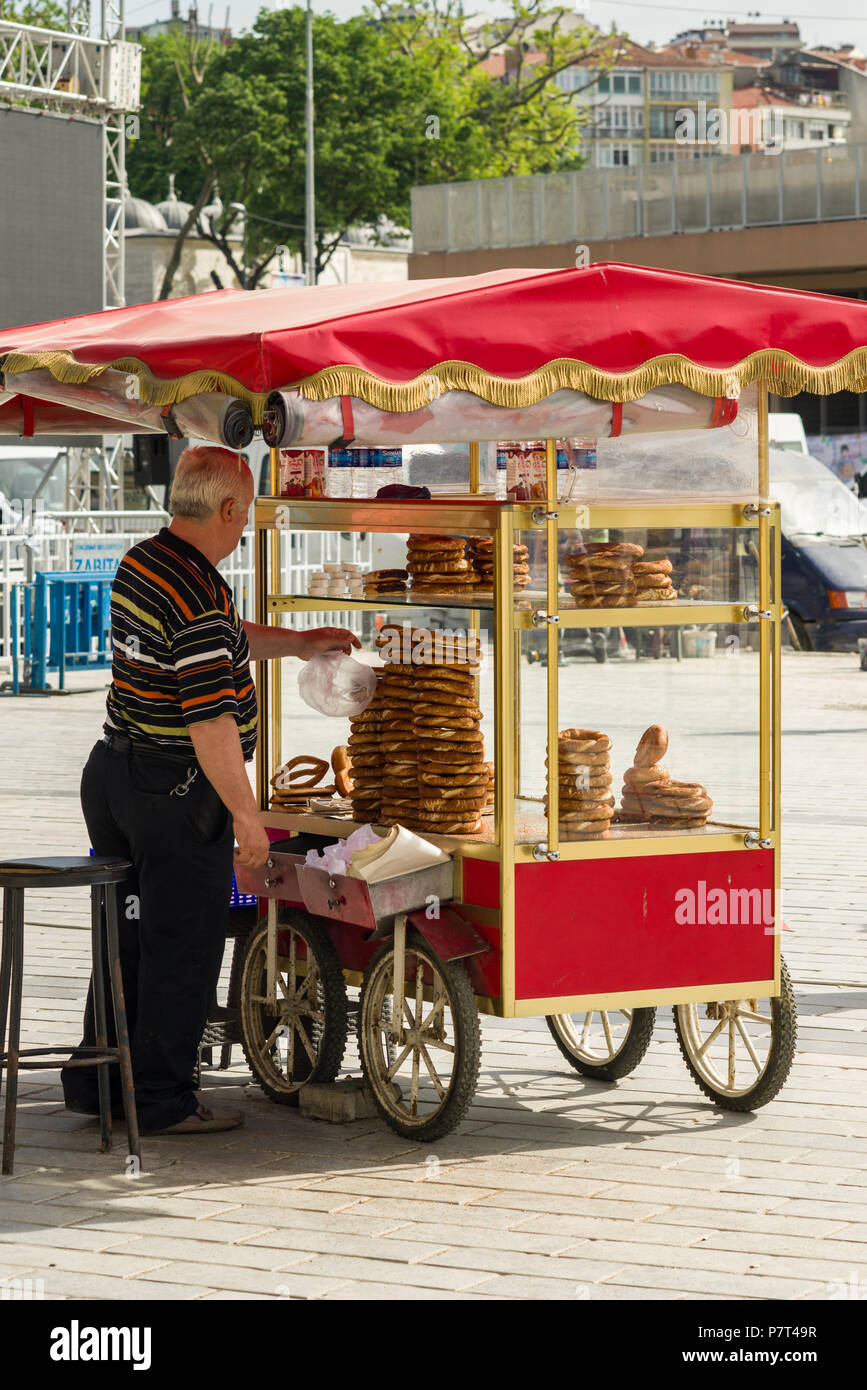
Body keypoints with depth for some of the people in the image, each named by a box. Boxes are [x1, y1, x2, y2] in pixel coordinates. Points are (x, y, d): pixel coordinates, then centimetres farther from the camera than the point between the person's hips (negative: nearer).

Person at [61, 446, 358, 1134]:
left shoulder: (141, 562, 7)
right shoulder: (199, 594, -23)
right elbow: (211, 722, -25)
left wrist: (298, 643, 28)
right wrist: (245, 813, -19)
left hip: (116, 769, 9)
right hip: (178, 792, -9)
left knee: (127, 935, 18)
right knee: (182, 947, 2)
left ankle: (97, 1083, 26)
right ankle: (161, 1099, 10)